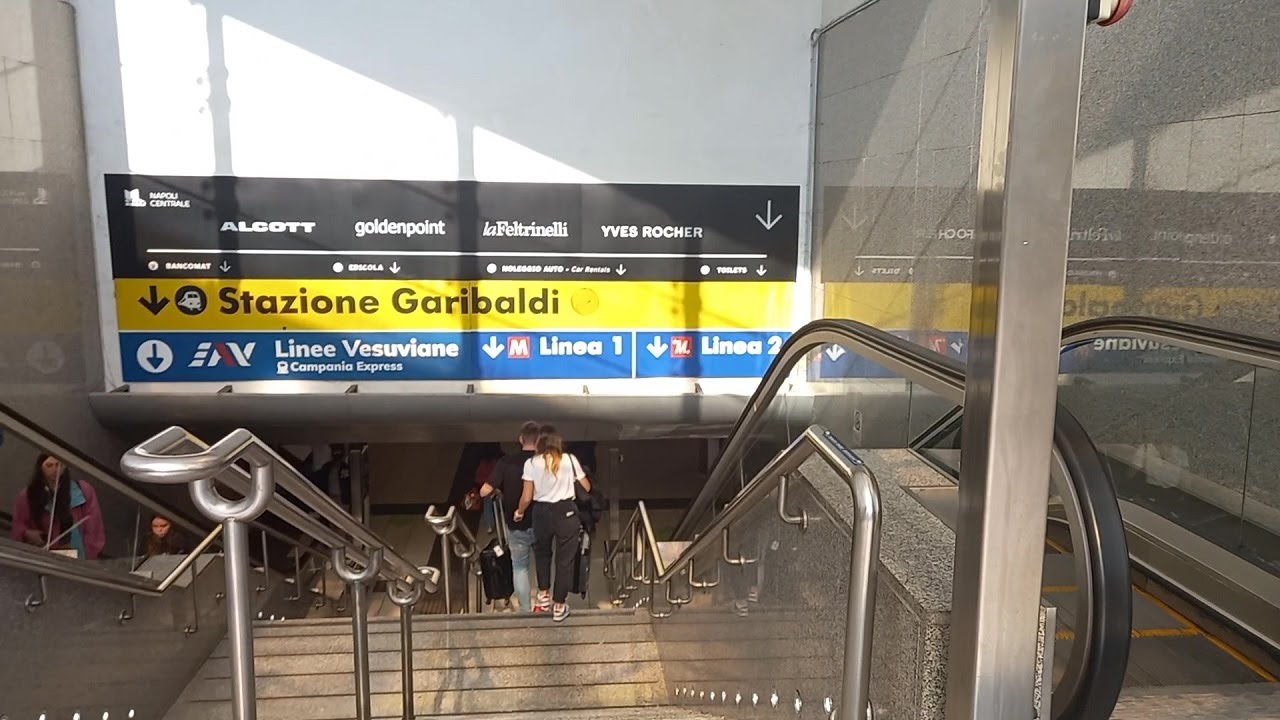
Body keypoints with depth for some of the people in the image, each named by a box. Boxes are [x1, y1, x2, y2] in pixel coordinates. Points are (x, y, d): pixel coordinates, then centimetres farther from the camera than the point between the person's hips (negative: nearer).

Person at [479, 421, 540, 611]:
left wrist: (497, 492, 5)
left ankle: (525, 611, 21)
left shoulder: (506, 461, -12)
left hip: (516, 524, 0)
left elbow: (485, 492, -16)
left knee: (520, 568, 16)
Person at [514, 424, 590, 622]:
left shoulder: (531, 463, -7)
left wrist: (519, 512, 14)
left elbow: (527, 498, -7)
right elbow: (587, 487, 6)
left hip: (542, 513, 1)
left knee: (542, 552, 27)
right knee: (565, 558, 10)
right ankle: (559, 606, 16)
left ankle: (543, 595, 32)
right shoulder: (570, 459, -4)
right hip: (566, 512, -1)